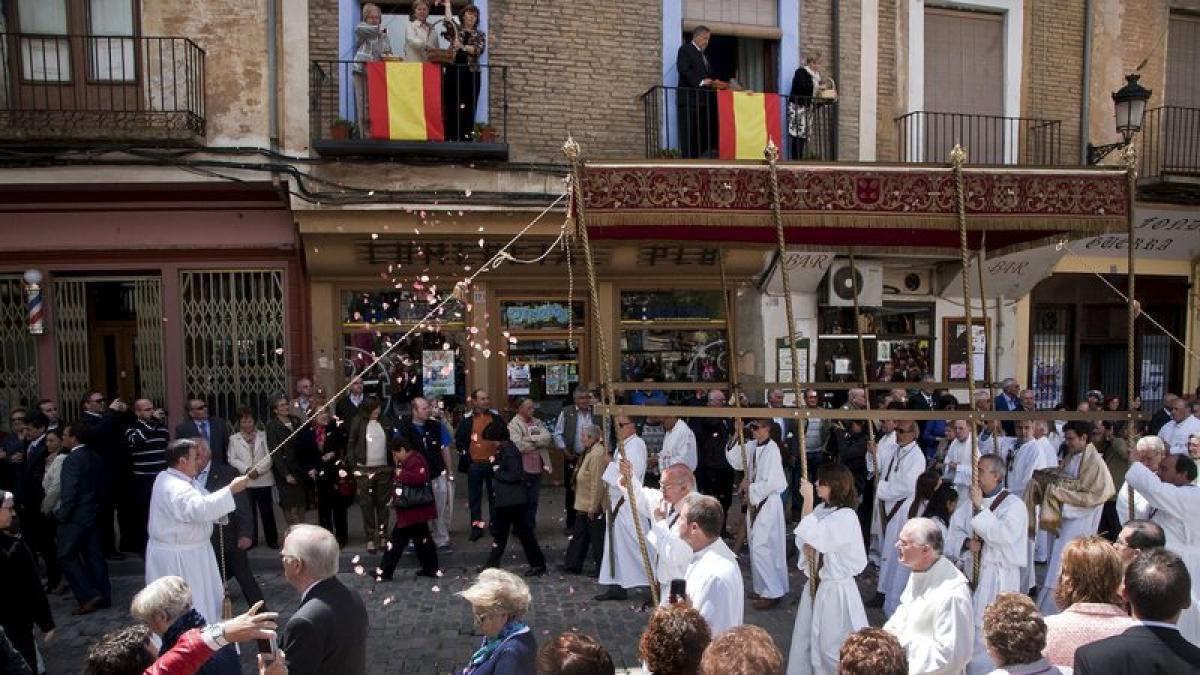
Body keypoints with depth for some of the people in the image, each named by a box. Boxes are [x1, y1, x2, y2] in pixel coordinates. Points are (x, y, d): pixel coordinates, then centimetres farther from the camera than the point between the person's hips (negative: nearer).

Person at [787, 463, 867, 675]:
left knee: (831, 645, 4)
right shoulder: (821, 510, 4)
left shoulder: (846, 516, -20)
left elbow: (812, 537, -29)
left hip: (836, 588, -8)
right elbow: (802, 540, 11)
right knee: (804, 639, 17)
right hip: (815, 584, 8)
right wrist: (807, 547, -12)